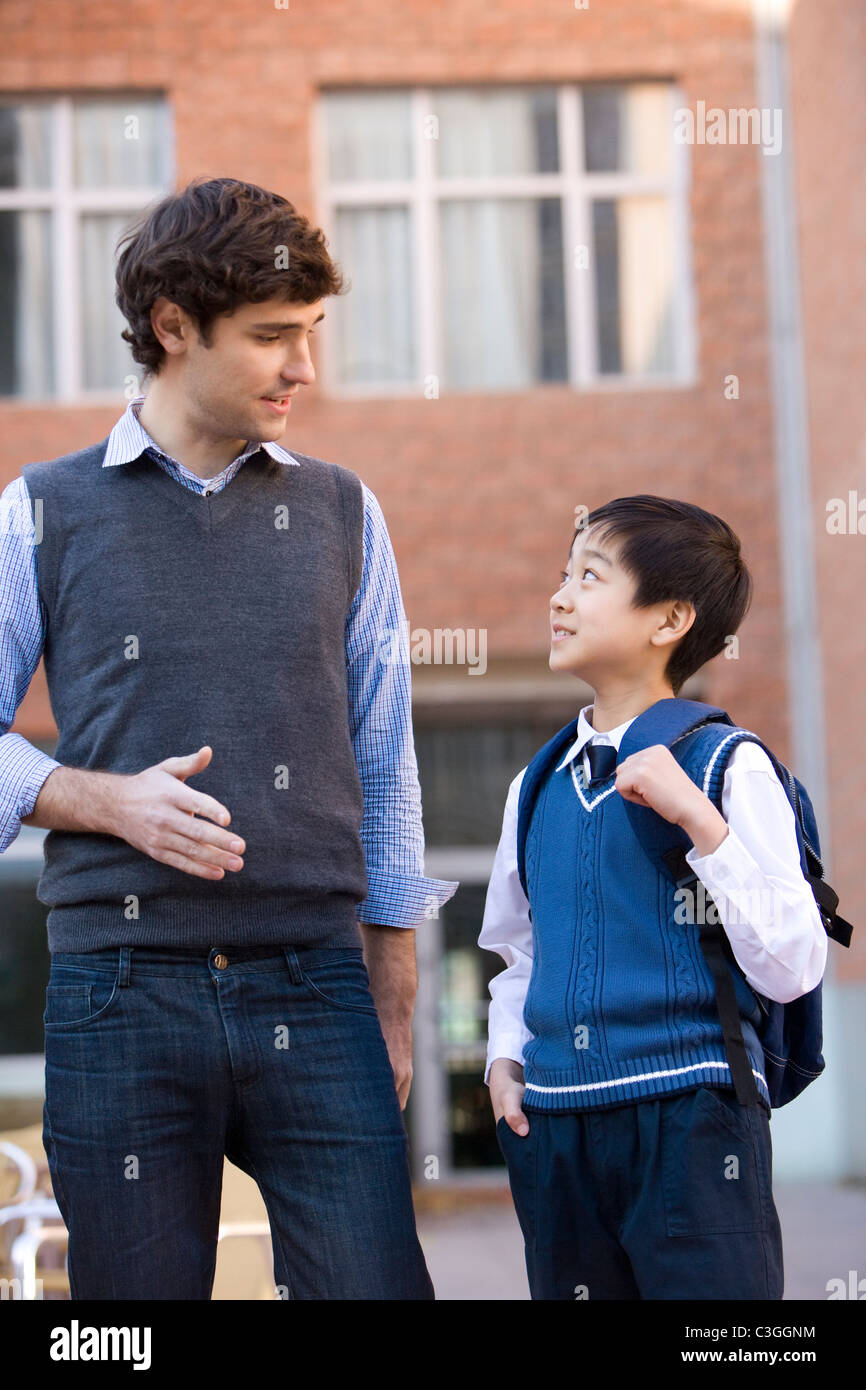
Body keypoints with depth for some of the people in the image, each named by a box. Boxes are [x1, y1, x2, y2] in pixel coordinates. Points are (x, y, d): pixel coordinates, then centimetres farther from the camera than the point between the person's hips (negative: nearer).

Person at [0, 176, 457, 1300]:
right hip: (121, 994, -1)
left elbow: (384, 765, 13)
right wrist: (113, 800, -11)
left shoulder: (340, 513, 12)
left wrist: (392, 1007, 10)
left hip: (315, 993, 1)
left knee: (377, 1283, -5)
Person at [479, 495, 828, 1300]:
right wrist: (506, 1059, 7)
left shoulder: (726, 766, -5)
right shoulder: (537, 788, 11)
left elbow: (791, 971, -12)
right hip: (556, 1126, 6)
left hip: (689, 1114, -5)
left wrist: (700, 821, -18)